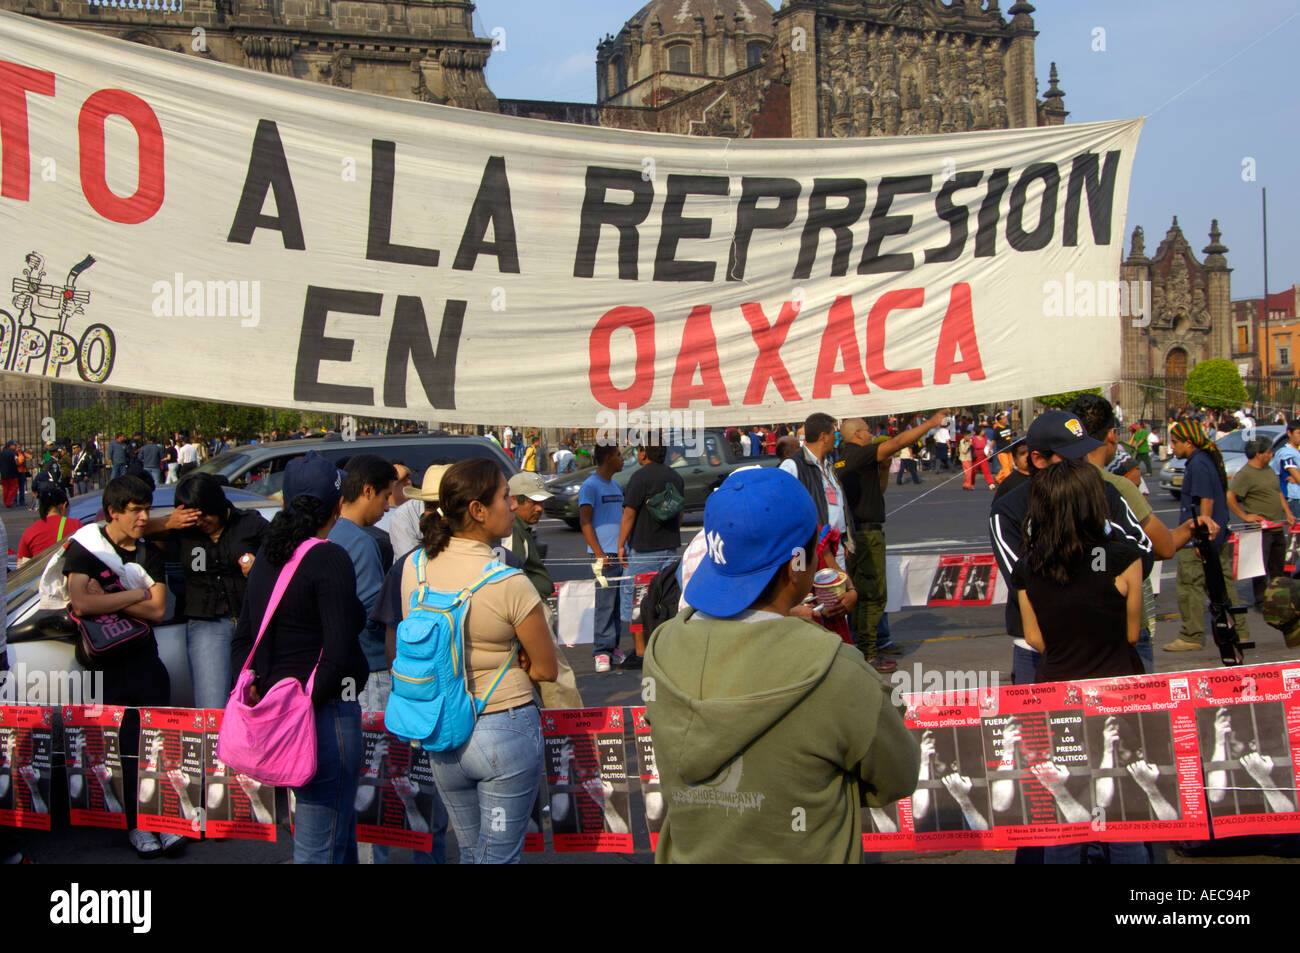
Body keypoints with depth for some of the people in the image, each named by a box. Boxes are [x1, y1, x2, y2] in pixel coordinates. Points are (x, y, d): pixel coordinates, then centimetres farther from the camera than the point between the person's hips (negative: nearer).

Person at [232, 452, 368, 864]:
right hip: (325, 711, -9)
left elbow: (242, 640, 14)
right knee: (320, 846, 0)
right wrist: (308, 703, -11)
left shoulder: (267, 555, 10)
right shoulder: (330, 558, -15)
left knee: (340, 830, 23)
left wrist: (257, 694, 8)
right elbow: (338, 654, -21)